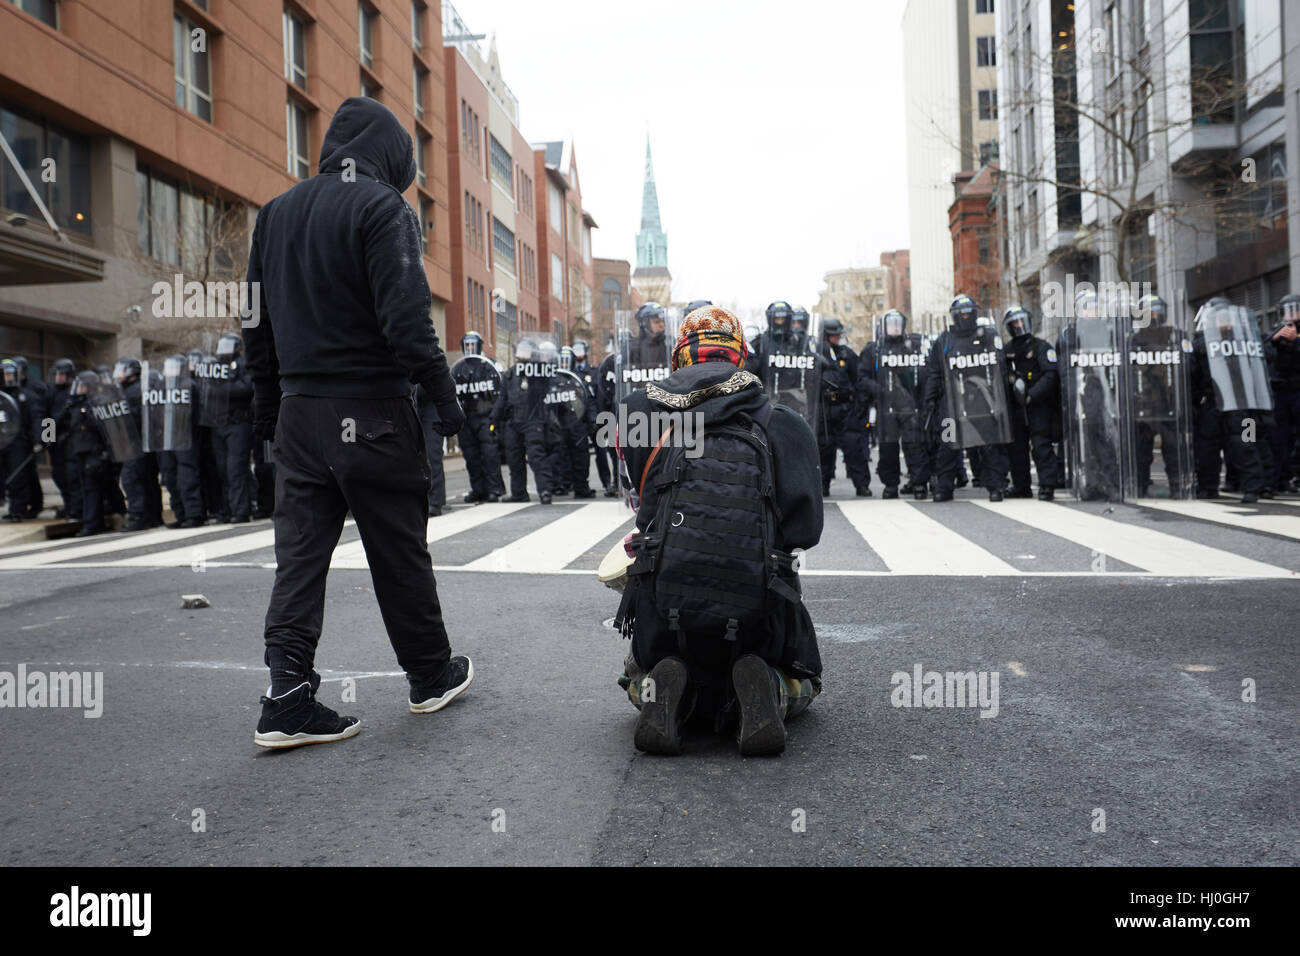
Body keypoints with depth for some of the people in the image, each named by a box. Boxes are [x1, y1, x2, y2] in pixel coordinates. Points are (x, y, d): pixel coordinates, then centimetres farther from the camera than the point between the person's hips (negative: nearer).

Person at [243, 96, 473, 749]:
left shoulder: (276, 212, 15)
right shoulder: (383, 207, -8)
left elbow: (258, 321, 16)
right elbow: (406, 316, -18)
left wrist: (267, 402, 20)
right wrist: (442, 392, -11)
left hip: (300, 409, 6)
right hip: (371, 412, -6)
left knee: (299, 554, 7)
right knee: (399, 552, 6)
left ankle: (288, 699, 2)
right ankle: (431, 677, 21)